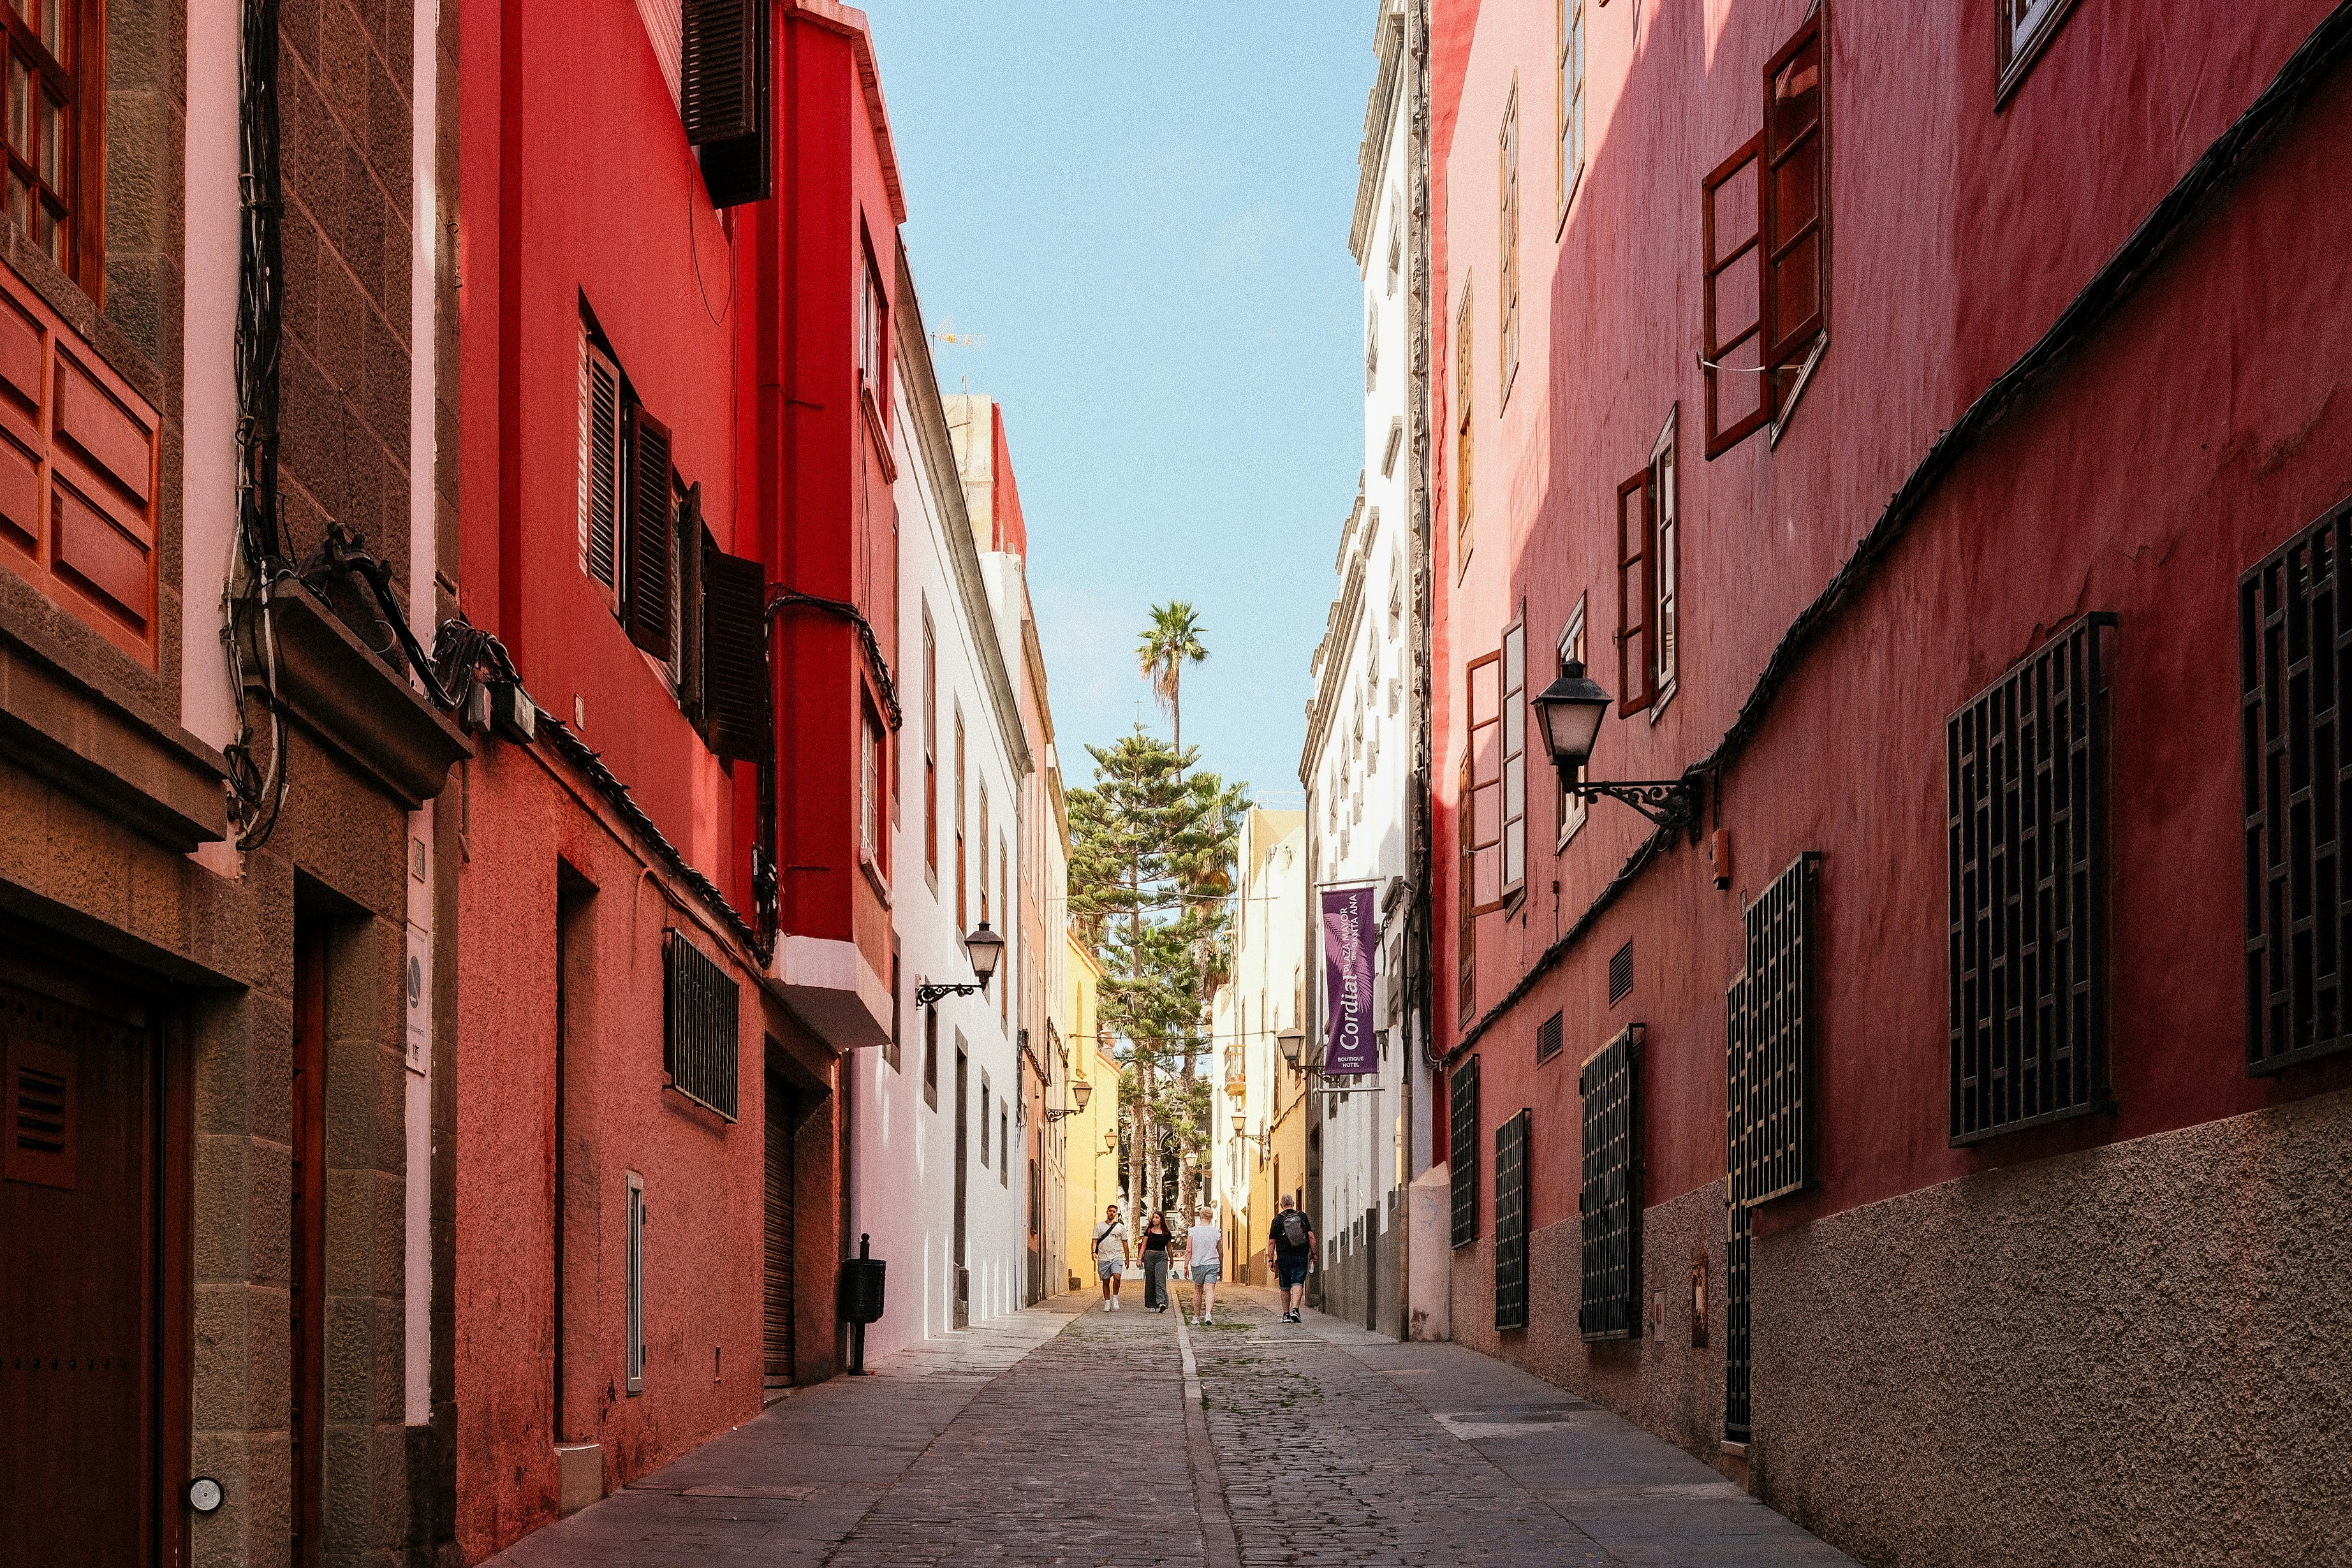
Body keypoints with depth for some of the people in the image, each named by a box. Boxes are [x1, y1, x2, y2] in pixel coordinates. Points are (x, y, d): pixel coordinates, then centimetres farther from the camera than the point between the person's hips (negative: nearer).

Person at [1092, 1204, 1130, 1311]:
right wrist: (1094, 1252, -14)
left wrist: (1127, 1258, 12)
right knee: (1106, 1282, 5)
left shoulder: (1121, 1227, 10)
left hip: (1117, 1257, -1)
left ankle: (1115, 1299, -4)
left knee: (1117, 1277, -20)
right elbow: (1095, 1240, 3)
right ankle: (1107, 1303, 14)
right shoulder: (1099, 1226, 9)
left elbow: (1125, 1243, 14)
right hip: (1103, 1258, 1)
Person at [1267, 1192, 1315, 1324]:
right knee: (1298, 1283, -6)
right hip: (1301, 1256, 0)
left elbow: (1272, 1242, 0)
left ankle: (1286, 1314, 16)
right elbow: (1311, 1236, -1)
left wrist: (1270, 1259, 4)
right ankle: (1295, 1309, -25)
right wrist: (1313, 1253, 6)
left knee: (1285, 1287, 11)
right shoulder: (1302, 1216, 2)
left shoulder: (1278, 1219, 0)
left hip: (1284, 1257, 0)